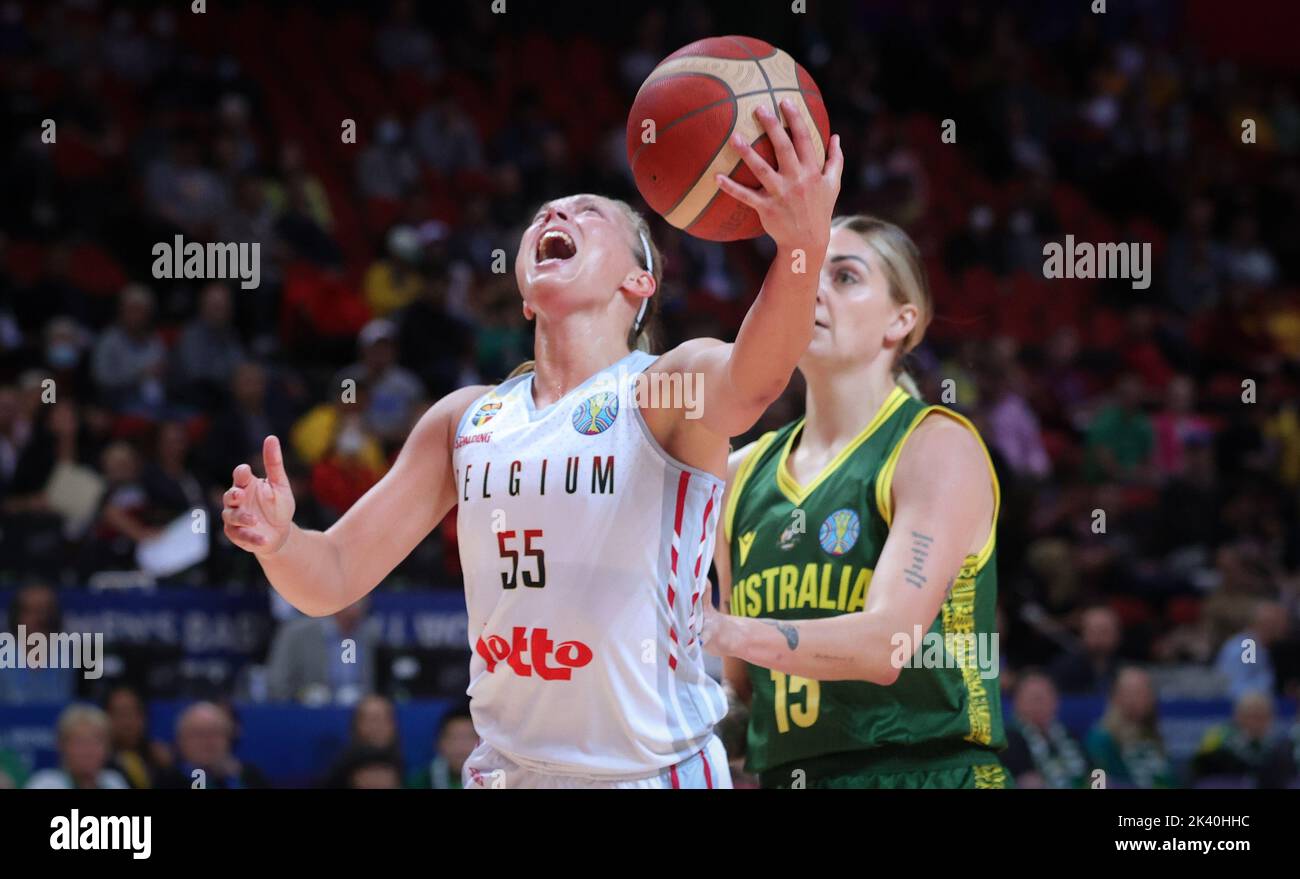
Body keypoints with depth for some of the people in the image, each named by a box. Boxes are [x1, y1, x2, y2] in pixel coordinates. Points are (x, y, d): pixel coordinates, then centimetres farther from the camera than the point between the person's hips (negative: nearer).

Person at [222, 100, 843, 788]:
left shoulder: (666, 388, -5)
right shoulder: (465, 420, 10)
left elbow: (751, 381, -29)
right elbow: (331, 581, 10)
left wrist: (804, 246, -48)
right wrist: (278, 540, -14)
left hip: (654, 769, -4)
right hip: (509, 770, 5)